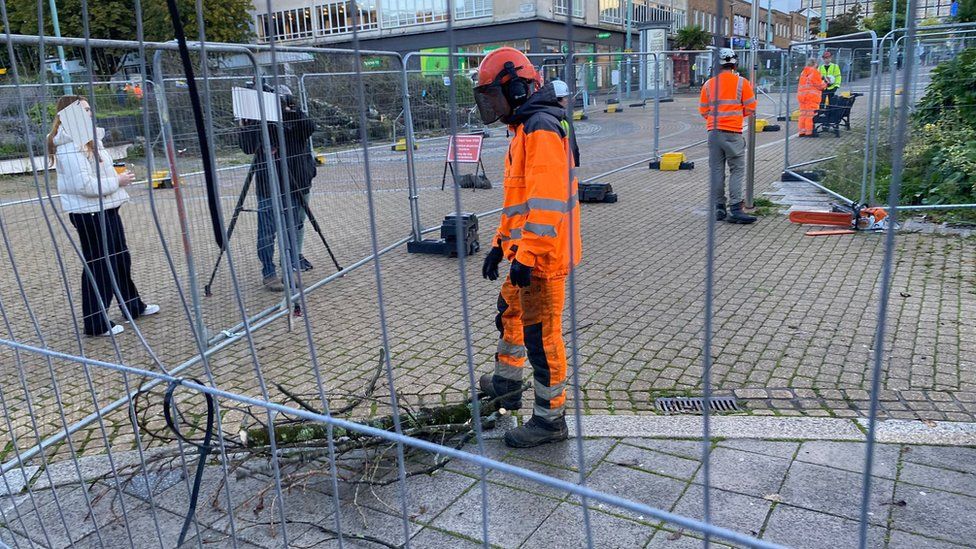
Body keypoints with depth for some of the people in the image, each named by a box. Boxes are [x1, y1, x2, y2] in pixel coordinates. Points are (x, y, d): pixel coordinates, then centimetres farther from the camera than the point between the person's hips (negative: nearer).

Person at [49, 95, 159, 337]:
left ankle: (133, 306, 34)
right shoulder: (70, 147, -19)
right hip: (88, 212, -10)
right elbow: (84, 184, -25)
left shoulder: (87, 139, 13)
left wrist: (118, 177, 8)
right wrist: (117, 181, -15)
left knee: (120, 259, 19)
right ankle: (95, 323, 8)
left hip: (105, 208, 10)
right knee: (98, 265, -3)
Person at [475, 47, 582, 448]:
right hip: (525, 251, 11)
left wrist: (527, 256, -26)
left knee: (540, 335, -2)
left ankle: (550, 418, 13)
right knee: (510, 312, 26)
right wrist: (502, 244, 22)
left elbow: (546, 201, -26)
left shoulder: (541, 128, -17)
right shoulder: (525, 128, 17)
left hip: (542, 255, -11)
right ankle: (506, 383, 46)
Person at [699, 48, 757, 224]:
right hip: (733, 133, -3)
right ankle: (735, 209, -6)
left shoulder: (708, 84, 5)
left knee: (716, 170, 8)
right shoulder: (741, 83, -3)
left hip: (713, 132, 3)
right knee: (737, 170, 0)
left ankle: (719, 208, 12)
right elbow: (750, 108, 0)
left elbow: (703, 110, 10)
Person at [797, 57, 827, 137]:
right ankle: (809, 132, -8)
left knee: (803, 114, 10)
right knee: (811, 114, -6)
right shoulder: (815, 72, -8)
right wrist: (825, 84, 13)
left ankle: (802, 131, 10)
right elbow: (820, 85, -7)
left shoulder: (803, 72, 16)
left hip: (801, 95, 8)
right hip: (812, 96, -8)